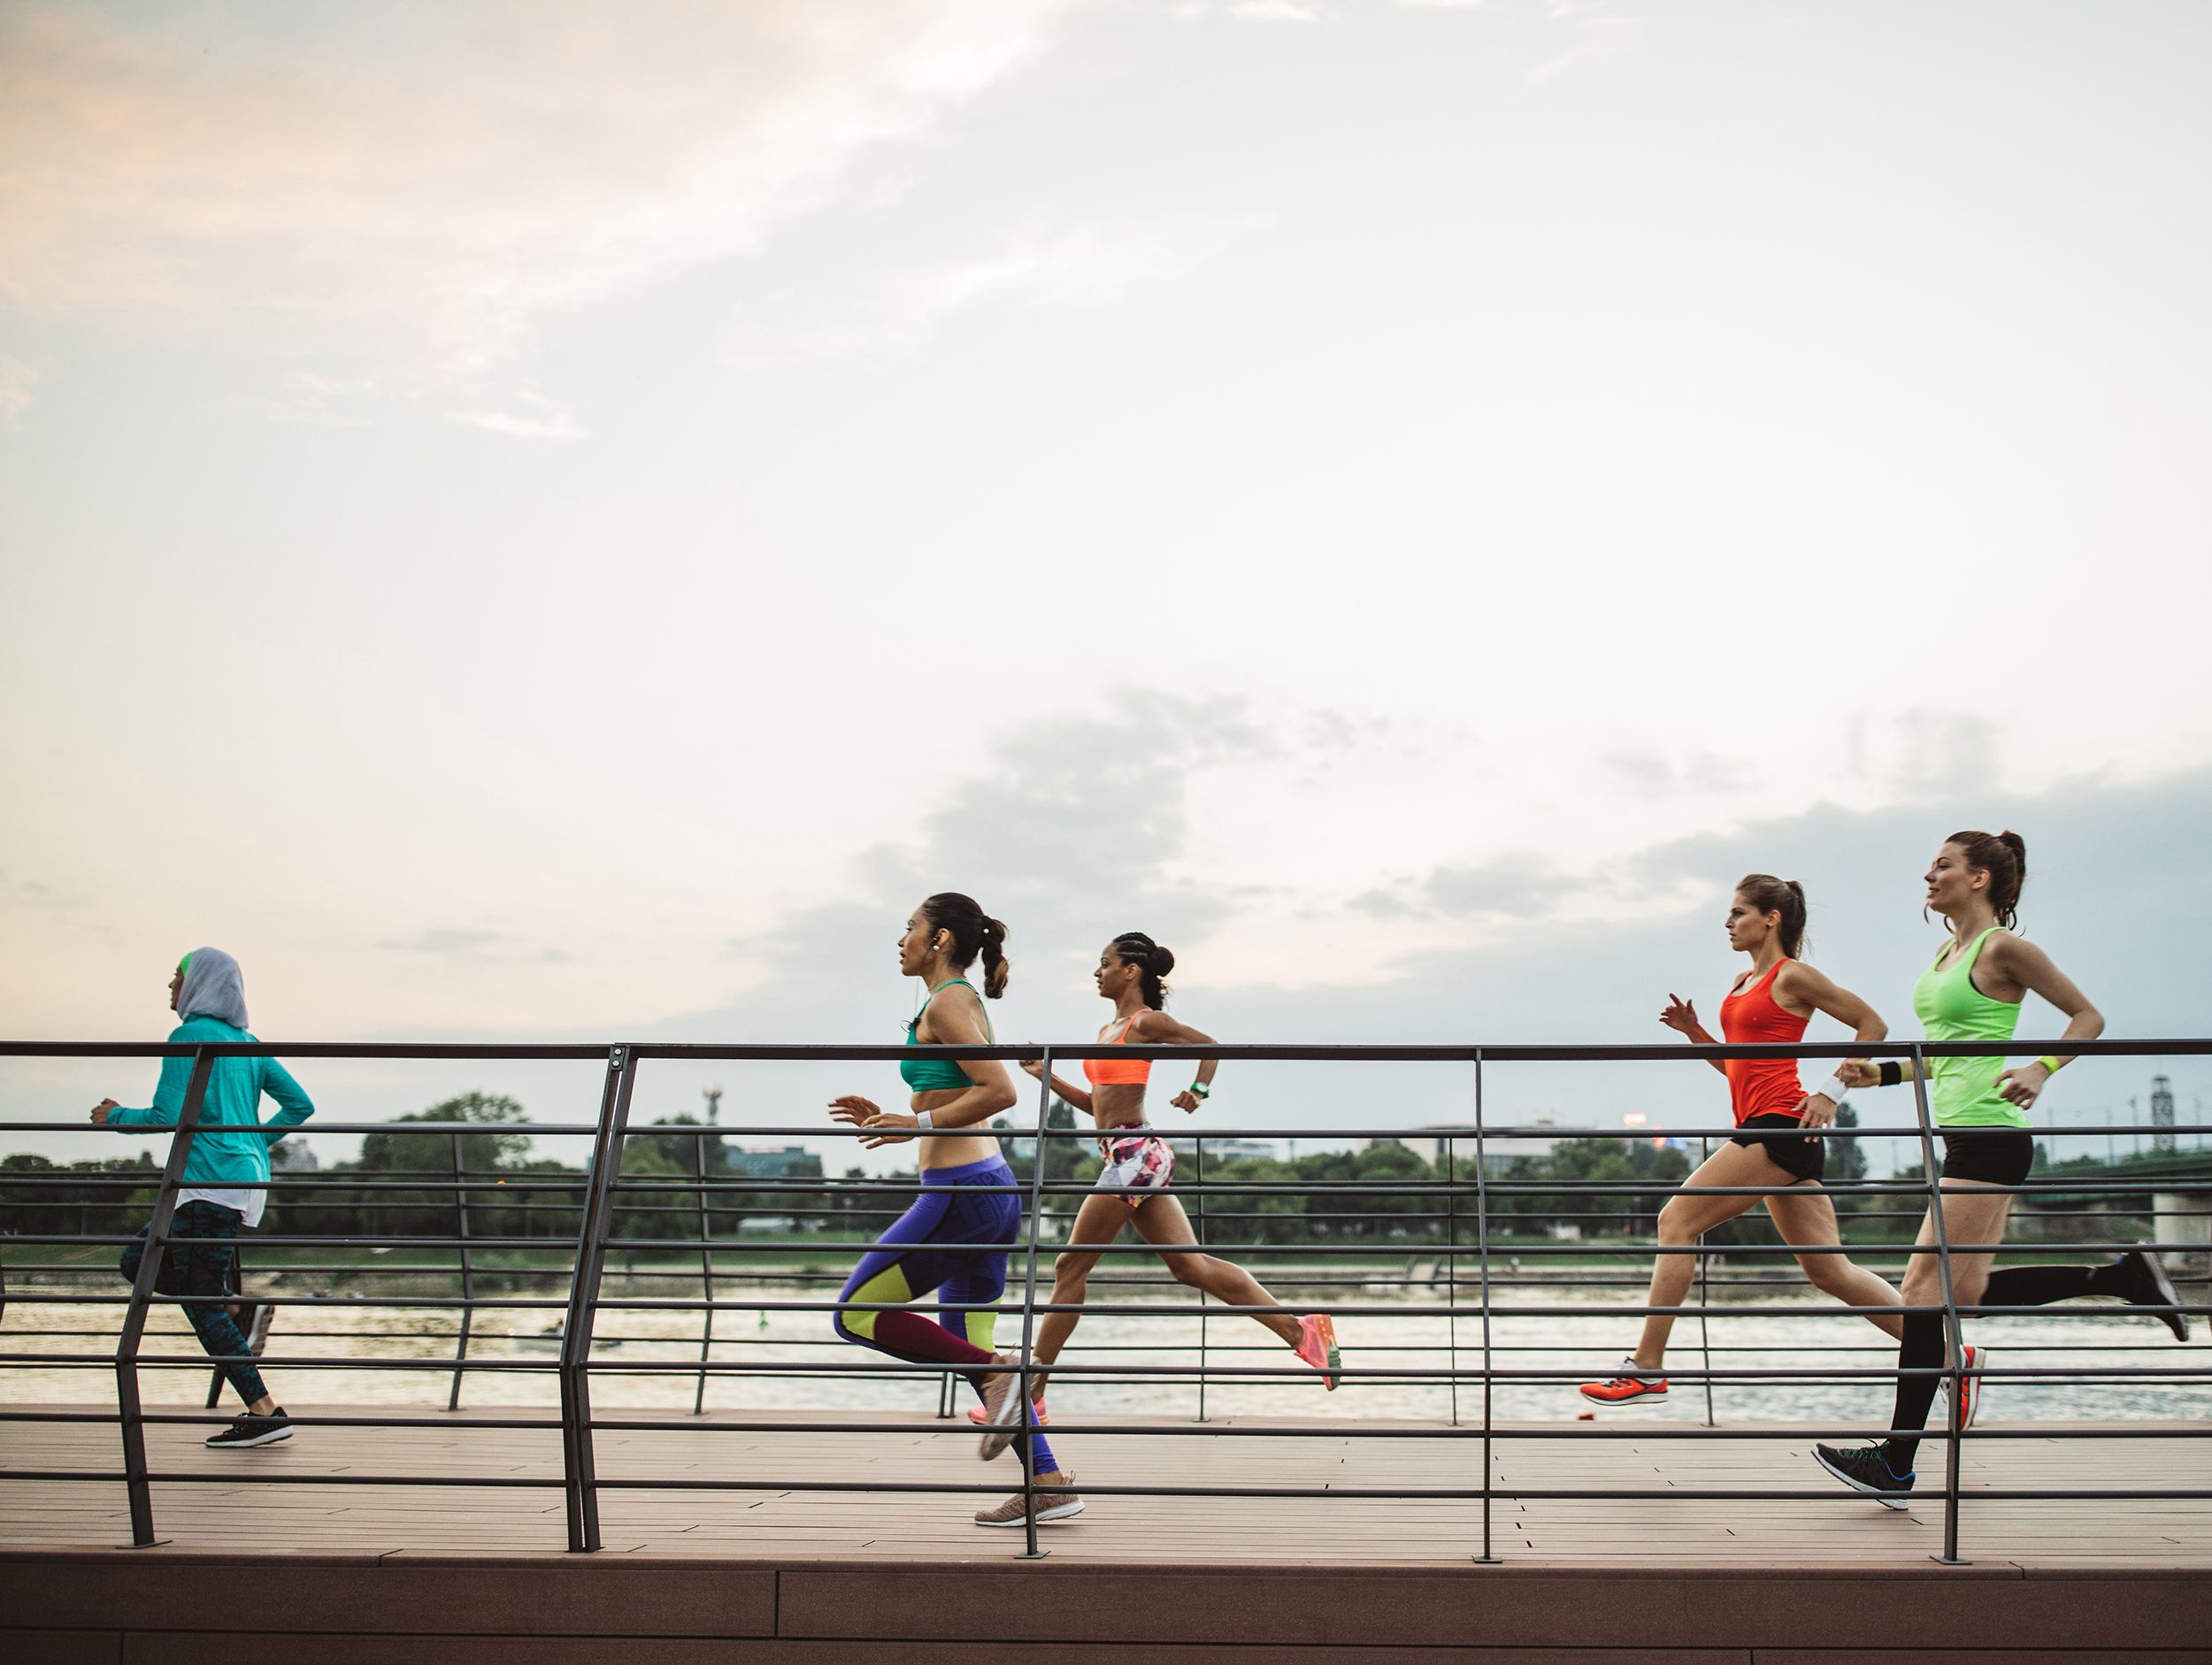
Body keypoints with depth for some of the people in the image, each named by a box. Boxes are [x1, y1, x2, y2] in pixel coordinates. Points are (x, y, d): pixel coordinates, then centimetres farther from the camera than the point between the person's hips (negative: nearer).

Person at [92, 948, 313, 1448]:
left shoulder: (189, 1037, -9)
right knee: (138, 1261, 20)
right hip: (248, 1177, 9)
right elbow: (299, 1104, 14)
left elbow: (166, 1117, -15)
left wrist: (115, 1117, 3)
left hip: (211, 1181, -9)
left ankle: (266, 1411, -8)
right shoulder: (246, 1042, 14)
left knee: (202, 1303, -5)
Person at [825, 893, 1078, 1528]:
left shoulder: (947, 1002, -9)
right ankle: (1050, 1481, 10)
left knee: (857, 1313, 1)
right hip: (993, 1188, 10)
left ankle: (992, 1372, -5)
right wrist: (891, 1119, 18)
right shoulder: (963, 1002, 19)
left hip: (959, 1192, -10)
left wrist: (919, 1123, -16)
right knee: (965, 1350, 12)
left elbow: (1001, 1091, -20)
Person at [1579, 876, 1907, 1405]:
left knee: (1677, 1220, -11)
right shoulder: (1744, 982, 21)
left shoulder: (1793, 976, -4)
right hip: (1764, 1129, 10)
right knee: (1829, 1270, 8)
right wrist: (1693, 1031, 11)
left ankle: (1647, 1370, -9)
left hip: (1779, 1126, -10)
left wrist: (1831, 1092, -9)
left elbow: (1872, 1025, -3)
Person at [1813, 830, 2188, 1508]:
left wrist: (2041, 1069, -19)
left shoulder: (2002, 948, -7)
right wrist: (1882, 1073, 14)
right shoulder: (1946, 954, 17)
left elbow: (2088, 1017, -5)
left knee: (1928, 1289, -9)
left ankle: (1896, 1464, -4)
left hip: (1988, 1134, -10)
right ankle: (2123, 1277, 20)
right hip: (1963, 1135, 10)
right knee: (1965, 1291, 10)